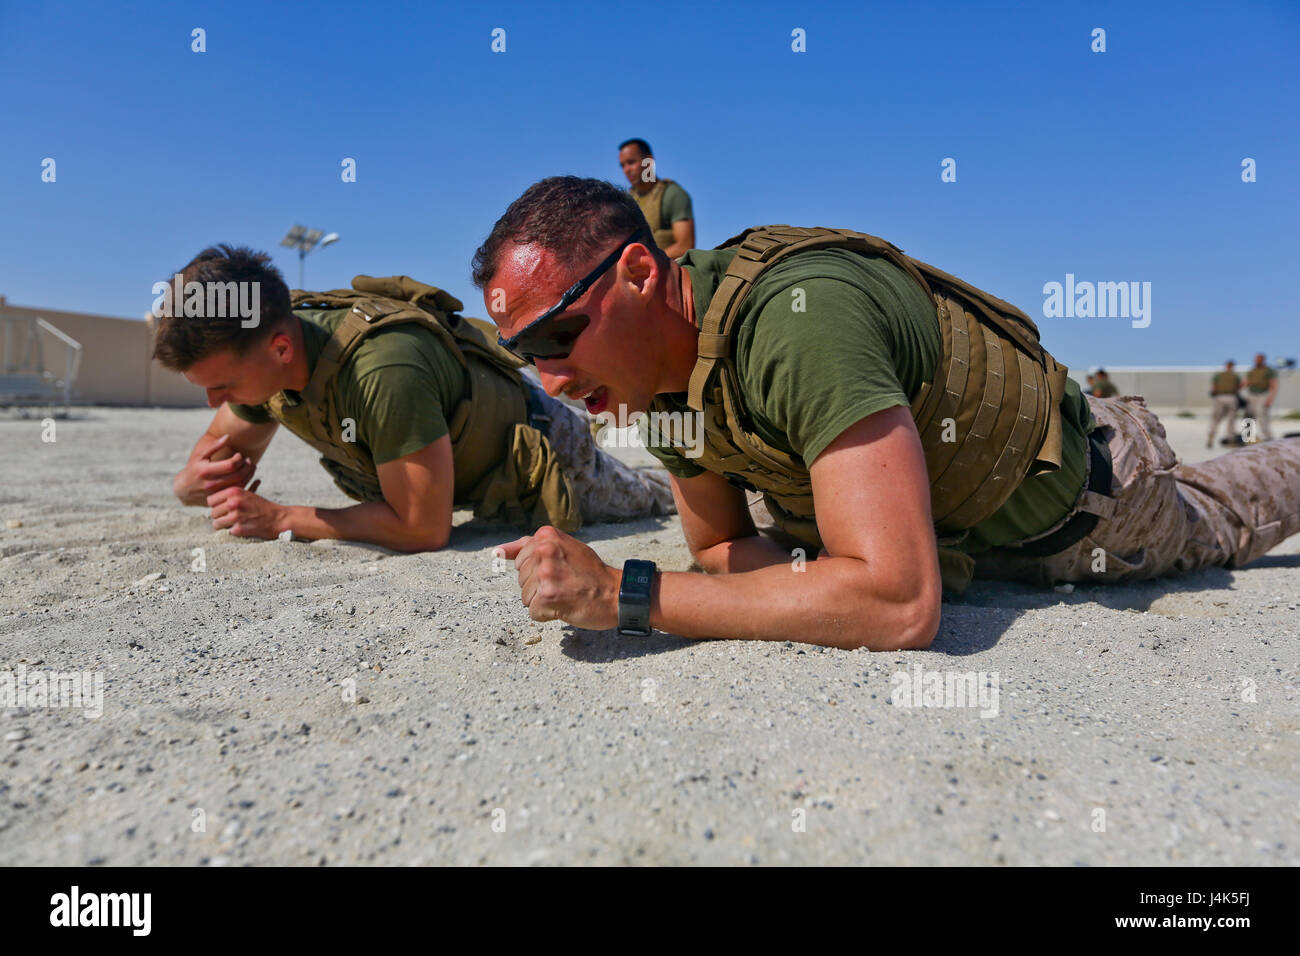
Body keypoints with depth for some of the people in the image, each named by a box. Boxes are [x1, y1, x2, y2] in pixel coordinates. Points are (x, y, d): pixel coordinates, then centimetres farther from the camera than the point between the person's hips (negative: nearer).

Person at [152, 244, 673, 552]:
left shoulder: (384, 371, -45)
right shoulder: (254, 351, -20)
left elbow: (425, 528, -39)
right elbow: (216, 456, -5)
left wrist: (281, 519, -33)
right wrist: (196, 482, -28)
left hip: (538, 455, -8)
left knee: (645, 501, 20)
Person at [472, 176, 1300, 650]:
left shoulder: (799, 317, -44)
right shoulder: (652, 383, -18)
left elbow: (901, 605, -49)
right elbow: (722, 545, -7)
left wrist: (627, 594, -48)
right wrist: (814, 585, -28)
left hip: (1084, 502, -6)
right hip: (958, 522, 6)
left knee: (1215, 523, 26)